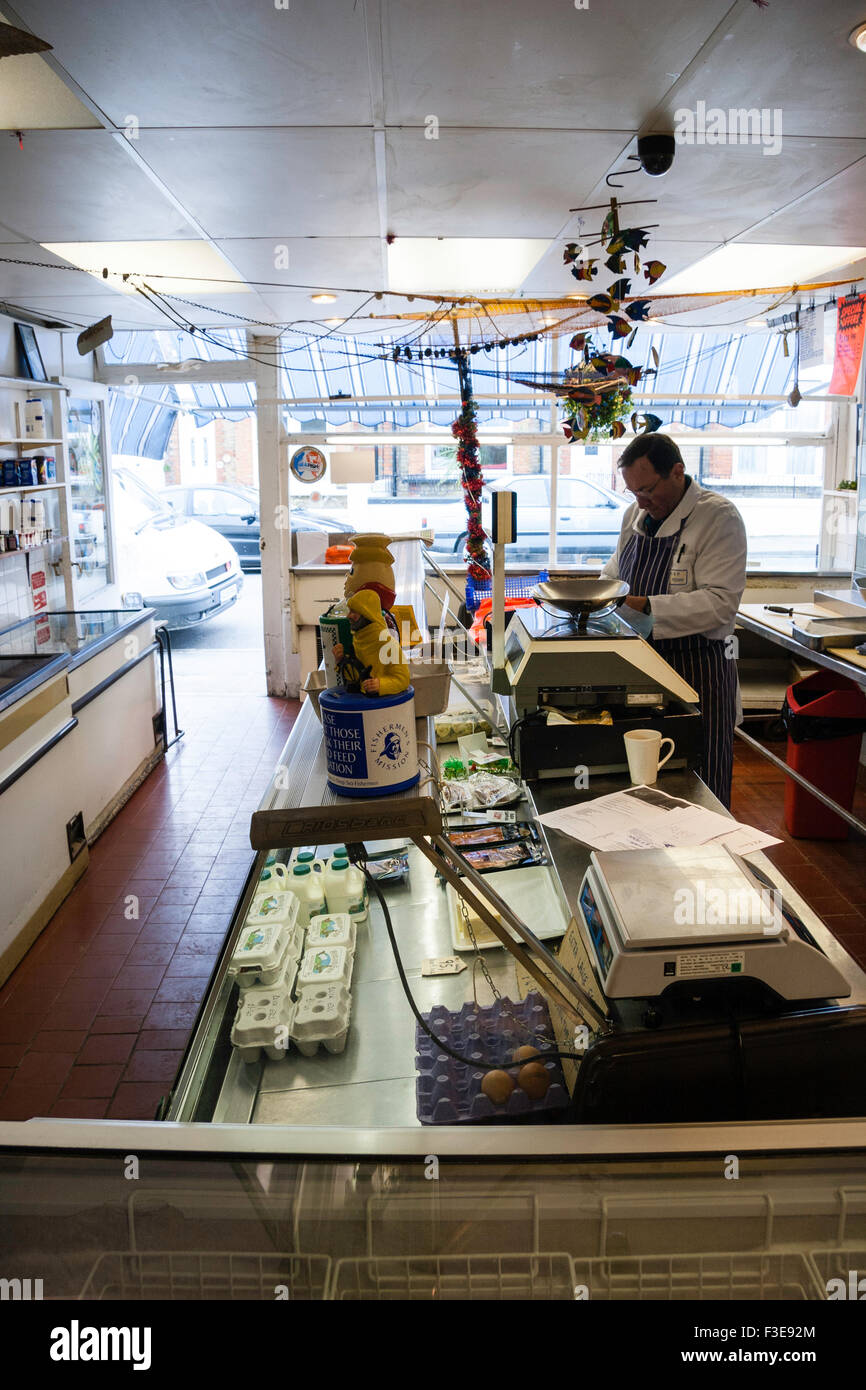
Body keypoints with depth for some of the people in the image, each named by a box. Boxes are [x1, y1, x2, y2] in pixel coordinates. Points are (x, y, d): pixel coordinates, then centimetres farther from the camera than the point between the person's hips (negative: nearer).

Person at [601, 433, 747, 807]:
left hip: (697, 667, -6)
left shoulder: (718, 516, -13)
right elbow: (616, 571, 23)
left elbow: (719, 602, -22)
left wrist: (644, 606, -27)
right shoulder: (636, 514, 10)